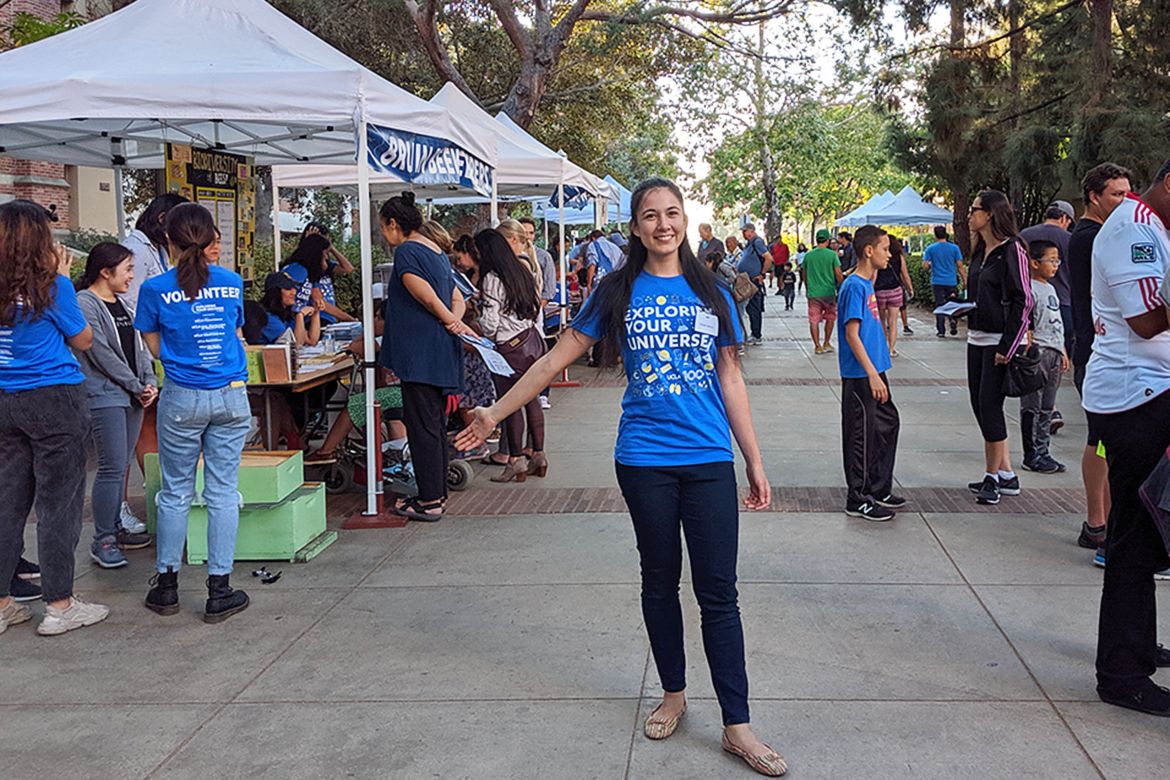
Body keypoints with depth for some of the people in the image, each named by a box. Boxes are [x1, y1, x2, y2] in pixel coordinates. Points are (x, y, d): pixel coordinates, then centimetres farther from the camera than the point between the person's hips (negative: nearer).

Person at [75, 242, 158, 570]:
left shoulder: (123, 305, 16)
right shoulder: (84, 304, -10)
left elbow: (139, 347, 16)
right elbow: (101, 354, -15)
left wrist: (150, 382, 1)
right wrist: (137, 386, -11)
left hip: (132, 396, 8)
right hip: (105, 396, -8)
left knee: (121, 466, 13)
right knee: (112, 467, -8)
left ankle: (114, 528, 22)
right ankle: (102, 541, -1)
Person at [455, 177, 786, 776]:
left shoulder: (711, 294, 6)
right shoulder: (617, 293, 3)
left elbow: (730, 378, 8)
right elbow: (557, 358, 5)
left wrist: (755, 463, 6)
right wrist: (495, 414, 3)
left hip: (709, 460, 0)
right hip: (645, 461, 0)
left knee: (718, 591, 0)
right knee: (660, 580, 13)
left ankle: (737, 726, 5)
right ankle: (674, 693, 31)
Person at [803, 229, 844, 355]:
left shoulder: (808, 255, 1)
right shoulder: (832, 254, -7)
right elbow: (838, 274, -8)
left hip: (813, 293, 1)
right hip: (829, 292, -1)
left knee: (814, 321, 5)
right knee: (830, 318, 18)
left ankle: (818, 346, 4)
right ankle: (827, 343, 22)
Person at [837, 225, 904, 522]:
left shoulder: (867, 284, 12)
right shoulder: (854, 286, -16)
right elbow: (852, 335, -20)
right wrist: (872, 374, -21)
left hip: (874, 373, 10)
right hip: (860, 375, -10)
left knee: (888, 424, 16)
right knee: (862, 434, -2)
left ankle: (879, 490, 28)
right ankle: (858, 500, 8)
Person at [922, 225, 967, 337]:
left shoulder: (930, 249, -3)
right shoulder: (954, 248, -2)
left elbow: (925, 265, -7)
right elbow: (960, 265, -3)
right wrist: (965, 280, 4)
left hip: (937, 282, 0)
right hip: (951, 282, 0)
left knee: (939, 306, 4)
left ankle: (941, 331, 4)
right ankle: (953, 322, -6)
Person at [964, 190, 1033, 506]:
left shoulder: (1012, 250, -12)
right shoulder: (980, 251, 14)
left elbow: (1024, 301, -17)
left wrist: (1008, 347, -19)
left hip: (1000, 340, -9)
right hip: (977, 338, 9)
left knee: (990, 406, -6)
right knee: (979, 405, 9)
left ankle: (993, 477, 5)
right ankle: (1006, 475, 17)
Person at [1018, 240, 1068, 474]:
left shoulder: (1050, 289, 18)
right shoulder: (1030, 289, -12)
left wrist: (1062, 351, 23)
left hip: (1053, 353, 9)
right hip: (1037, 352, -9)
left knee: (1047, 408, 12)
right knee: (1032, 407, -3)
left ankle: (1042, 452, 18)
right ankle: (1032, 456, 2)